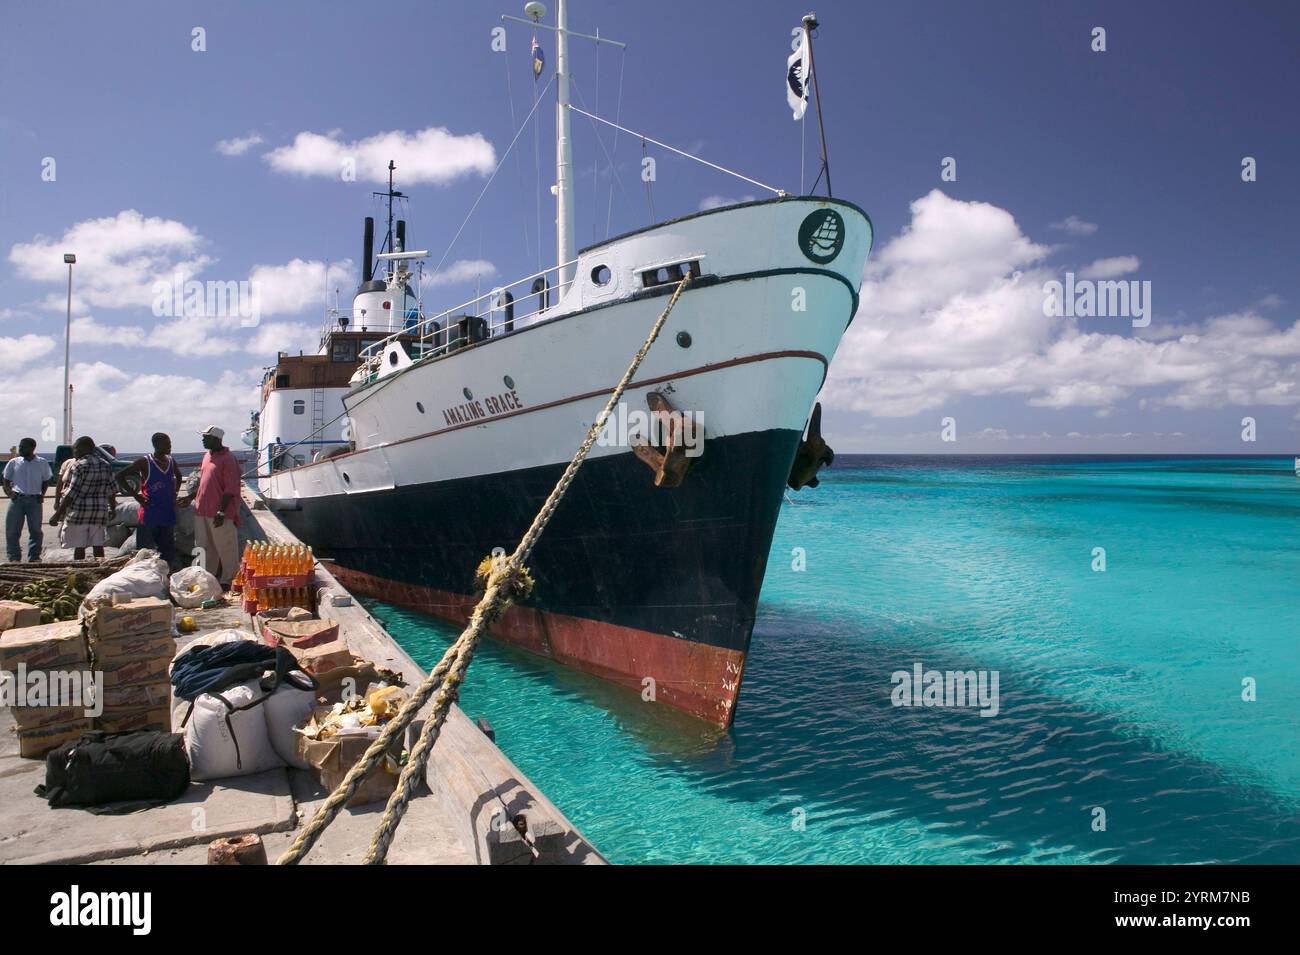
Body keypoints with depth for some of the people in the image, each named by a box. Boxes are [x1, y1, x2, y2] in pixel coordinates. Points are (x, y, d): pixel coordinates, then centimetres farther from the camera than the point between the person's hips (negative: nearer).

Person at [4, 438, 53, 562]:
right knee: (12, 530, -1)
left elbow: (46, 481, 15)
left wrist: (42, 494, 0)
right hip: (17, 499, 0)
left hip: (34, 500, 0)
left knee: (36, 530, 4)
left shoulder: (42, 463, 5)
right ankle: (14, 557, 7)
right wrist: (8, 490, -8)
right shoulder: (14, 462, 6)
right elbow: (6, 480, 12)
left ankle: (34, 558, 13)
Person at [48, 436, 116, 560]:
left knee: (79, 547, 0)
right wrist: (112, 508, 25)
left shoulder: (79, 466, -12)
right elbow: (111, 490, 13)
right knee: (98, 545, 7)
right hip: (100, 511, 6)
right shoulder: (106, 465, 7)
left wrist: (58, 514, -10)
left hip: (79, 511, -6)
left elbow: (72, 493, -14)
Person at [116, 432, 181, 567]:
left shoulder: (171, 461, 6)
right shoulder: (144, 463, -10)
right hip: (149, 514, -5)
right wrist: (136, 496, -11)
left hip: (168, 514, 5)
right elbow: (120, 476, -8)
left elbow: (178, 476, 28)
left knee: (168, 551, 9)